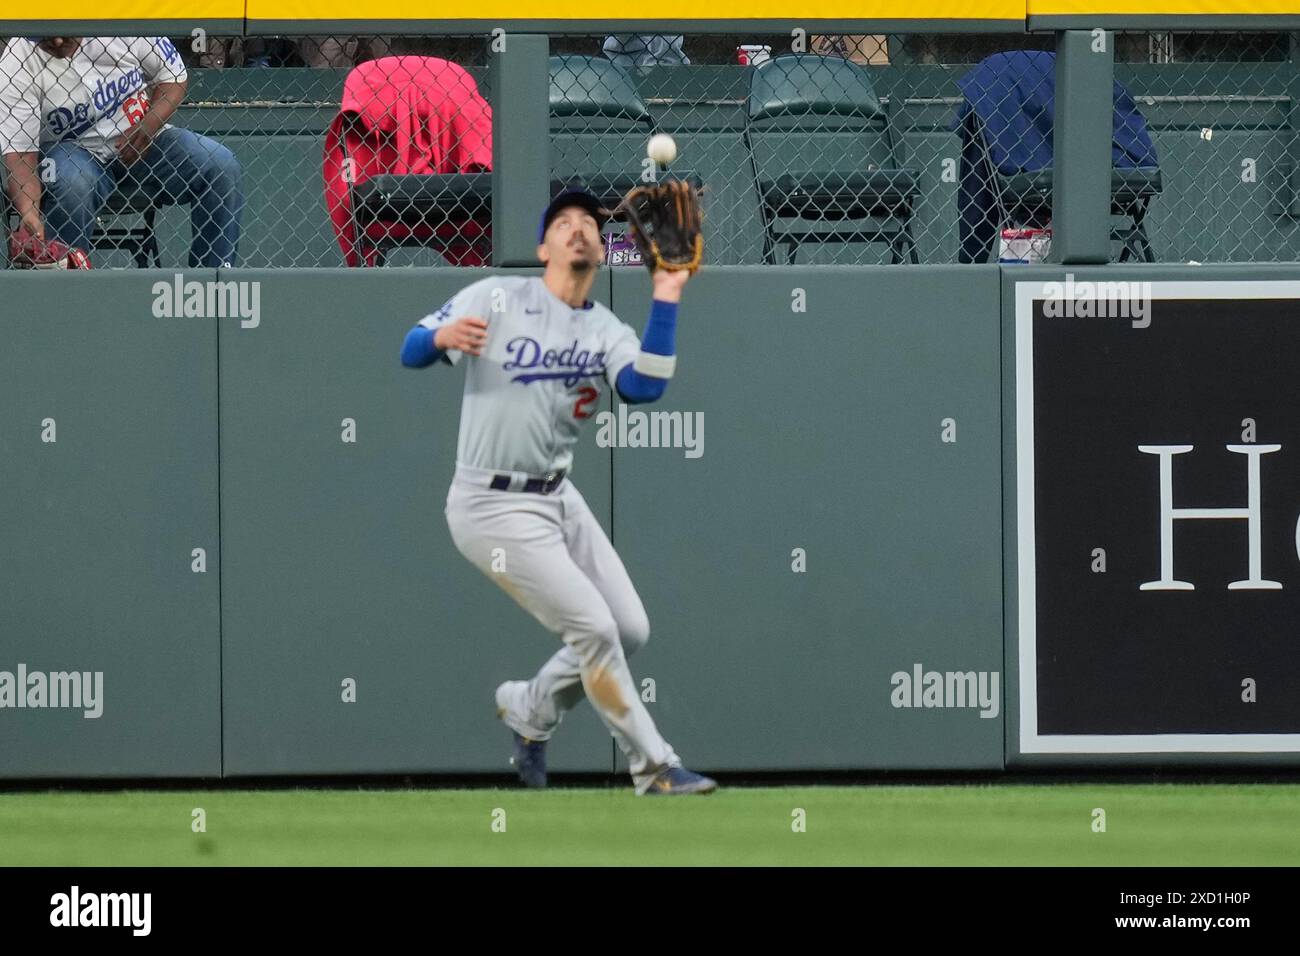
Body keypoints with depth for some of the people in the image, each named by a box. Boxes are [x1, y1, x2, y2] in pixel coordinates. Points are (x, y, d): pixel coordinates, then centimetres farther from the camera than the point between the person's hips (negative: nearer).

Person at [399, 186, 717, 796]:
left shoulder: (607, 331, 5)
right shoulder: (497, 298, -7)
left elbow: (645, 386, -15)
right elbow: (411, 352, -10)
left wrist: (666, 298, -19)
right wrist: (442, 337, -32)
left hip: (558, 498, 7)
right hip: (495, 509, -7)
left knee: (630, 630, 6)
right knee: (594, 630, -11)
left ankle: (531, 709, 29)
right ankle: (653, 767, -1)